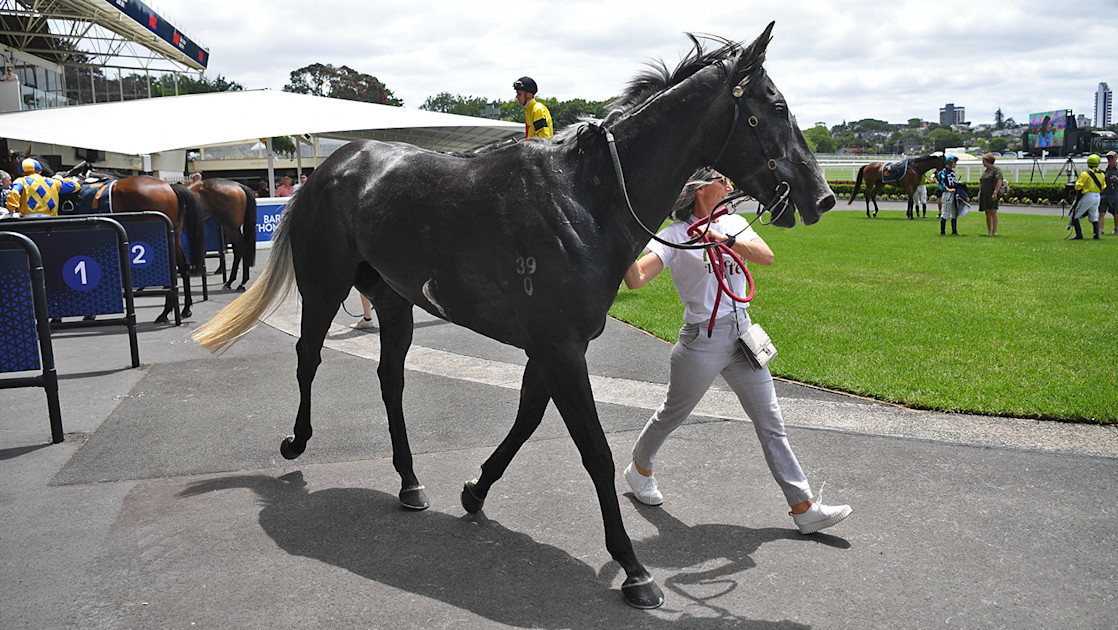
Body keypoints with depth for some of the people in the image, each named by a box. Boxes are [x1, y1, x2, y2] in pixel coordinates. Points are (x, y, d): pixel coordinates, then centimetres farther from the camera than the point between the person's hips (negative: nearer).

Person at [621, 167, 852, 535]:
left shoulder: (733, 224, 7)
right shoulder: (676, 234, -10)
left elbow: (767, 257, -9)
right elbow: (636, 279, -21)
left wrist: (725, 239, -23)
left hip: (741, 332, 5)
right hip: (702, 340, -5)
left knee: (771, 423, 4)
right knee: (673, 414, 13)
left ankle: (804, 507, 9)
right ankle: (640, 468, 41)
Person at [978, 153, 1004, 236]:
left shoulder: (996, 170, -6)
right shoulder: (985, 171, 19)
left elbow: (999, 181, -16)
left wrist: (995, 192, -23)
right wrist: (979, 193, 18)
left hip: (992, 195, -8)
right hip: (984, 195, 8)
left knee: (993, 212, -9)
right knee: (987, 214, 9)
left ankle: (994, 231, -10)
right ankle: (989, 231, 13)